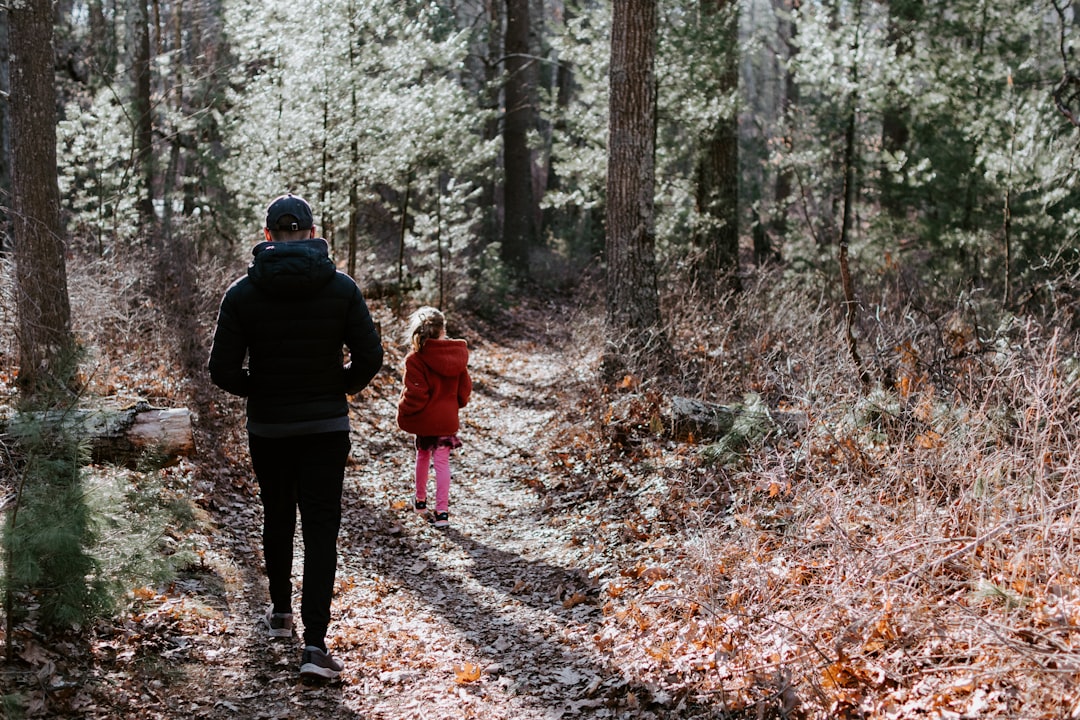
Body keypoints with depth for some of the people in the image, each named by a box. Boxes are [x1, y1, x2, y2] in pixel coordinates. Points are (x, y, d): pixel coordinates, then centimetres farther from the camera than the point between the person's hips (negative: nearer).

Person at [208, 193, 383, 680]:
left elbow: (223, 371, -9)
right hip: (327, 427, -1)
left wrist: (258, 391, 10)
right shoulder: (341, 287, -6)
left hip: (268, 427, 1)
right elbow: (370, 358, -6)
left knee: (277, 518, 21)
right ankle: (315, 644, -11)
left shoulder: (242, 293, -6)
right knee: (321, 530, -2)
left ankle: (280, 613, 36)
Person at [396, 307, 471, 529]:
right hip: (447, 418, 2)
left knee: (423, 456, 21)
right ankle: (441, 511, -3)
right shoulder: (457, 354, -3)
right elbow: (465, 387, 6)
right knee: (442, 462, 4)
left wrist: (403, 413, -3)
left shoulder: (416, 359, -18)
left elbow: (414, 394, -20)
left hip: (424, 418, -2)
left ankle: (420, 500, 37)